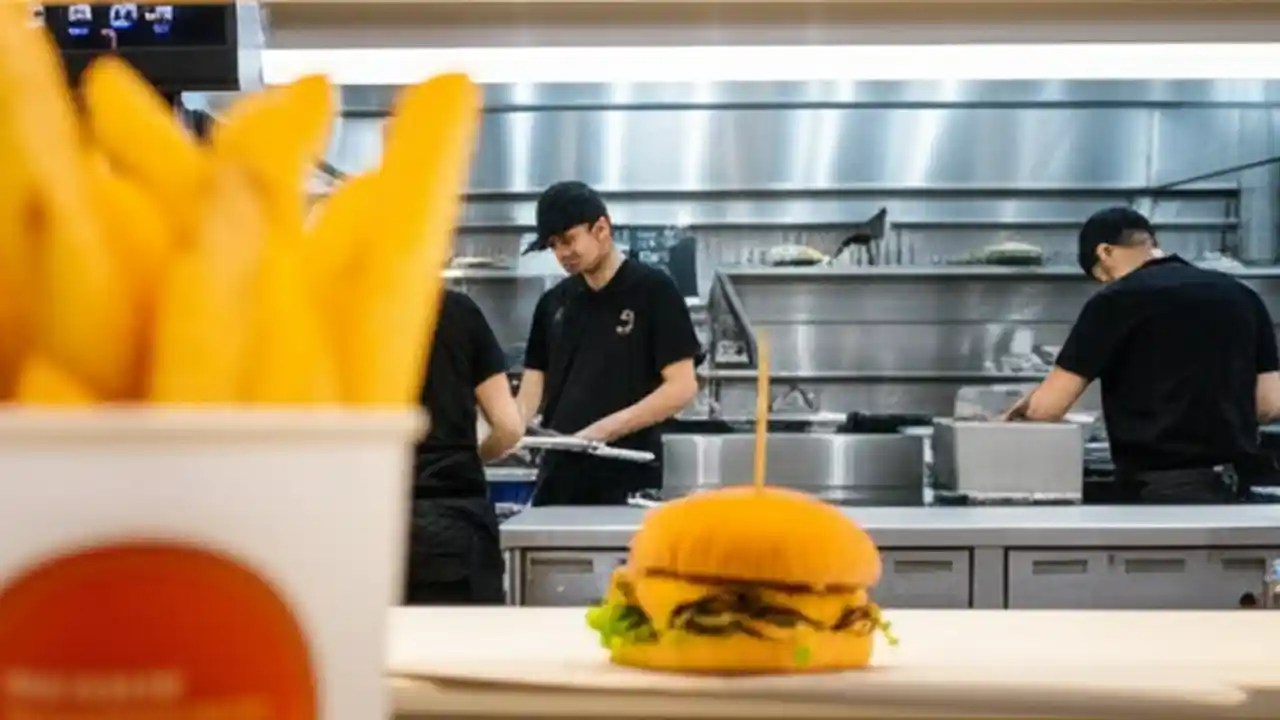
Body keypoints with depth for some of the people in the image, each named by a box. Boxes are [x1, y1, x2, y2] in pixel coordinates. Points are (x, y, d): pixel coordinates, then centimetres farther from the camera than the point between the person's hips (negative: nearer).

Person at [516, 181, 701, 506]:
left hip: (628, 476, -5)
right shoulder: (554, 302, 12)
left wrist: (604, 430, -17)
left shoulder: (653, 290, -3)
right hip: (559, 474, 5)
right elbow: (535, 384, 11)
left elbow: (681, 386, -8)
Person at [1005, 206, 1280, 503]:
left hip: (1163, 487, -6)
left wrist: (1026, 406, 11)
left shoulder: (1118, 300, -8)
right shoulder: (1240, 295, 9)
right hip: (1239, 483, 6)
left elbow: (1047, 406, -9)